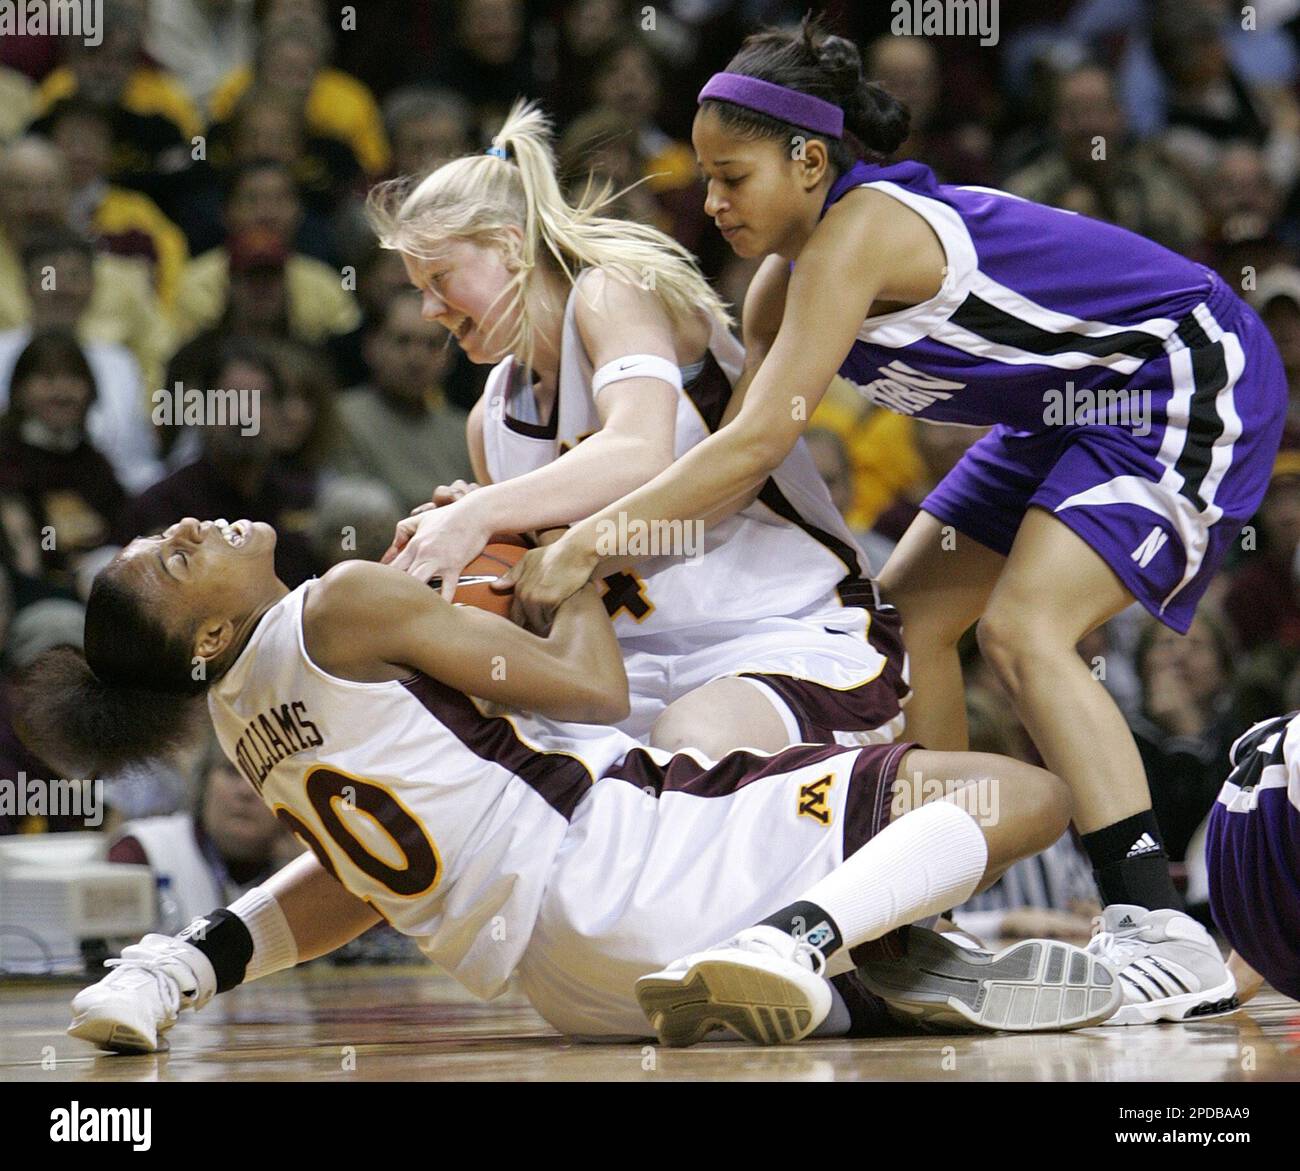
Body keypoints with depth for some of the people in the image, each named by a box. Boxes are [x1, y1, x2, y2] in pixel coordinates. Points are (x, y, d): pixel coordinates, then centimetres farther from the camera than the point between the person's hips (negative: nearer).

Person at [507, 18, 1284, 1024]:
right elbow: (747, 431, 5)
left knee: (1024, 631, -23)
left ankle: (1163, 934, -24)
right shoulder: (790, 271, 2)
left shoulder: (858, 233, -27)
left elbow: (761, 441, -32)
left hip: (1191, 383, -10)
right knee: (909, 616, 6)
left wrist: (585, 545, -30)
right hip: (1077, 409, 11)